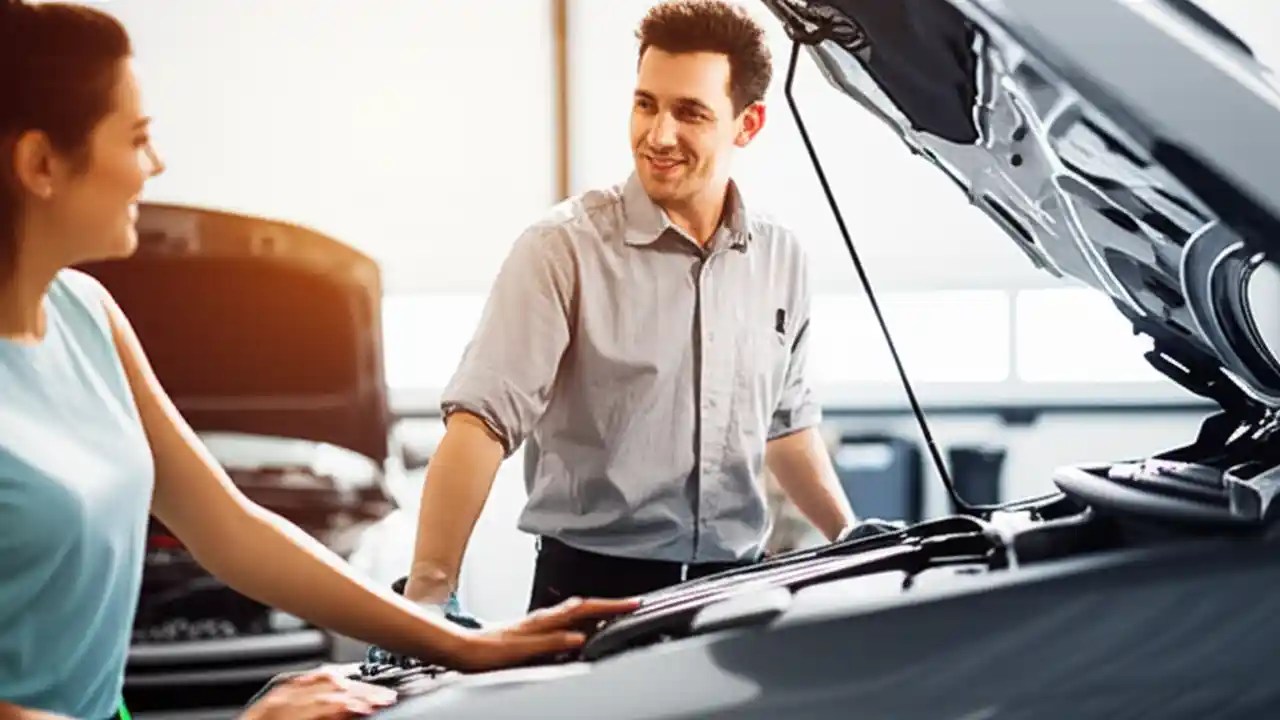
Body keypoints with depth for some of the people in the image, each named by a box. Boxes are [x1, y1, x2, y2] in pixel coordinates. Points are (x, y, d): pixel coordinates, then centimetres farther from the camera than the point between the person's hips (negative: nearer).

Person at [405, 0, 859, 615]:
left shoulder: (780, 257, 6)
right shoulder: (564, 247, -12)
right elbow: (481, 421, -21)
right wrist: (430, 587, -30)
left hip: (737, 585, 5)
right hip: (591, 587, -5)